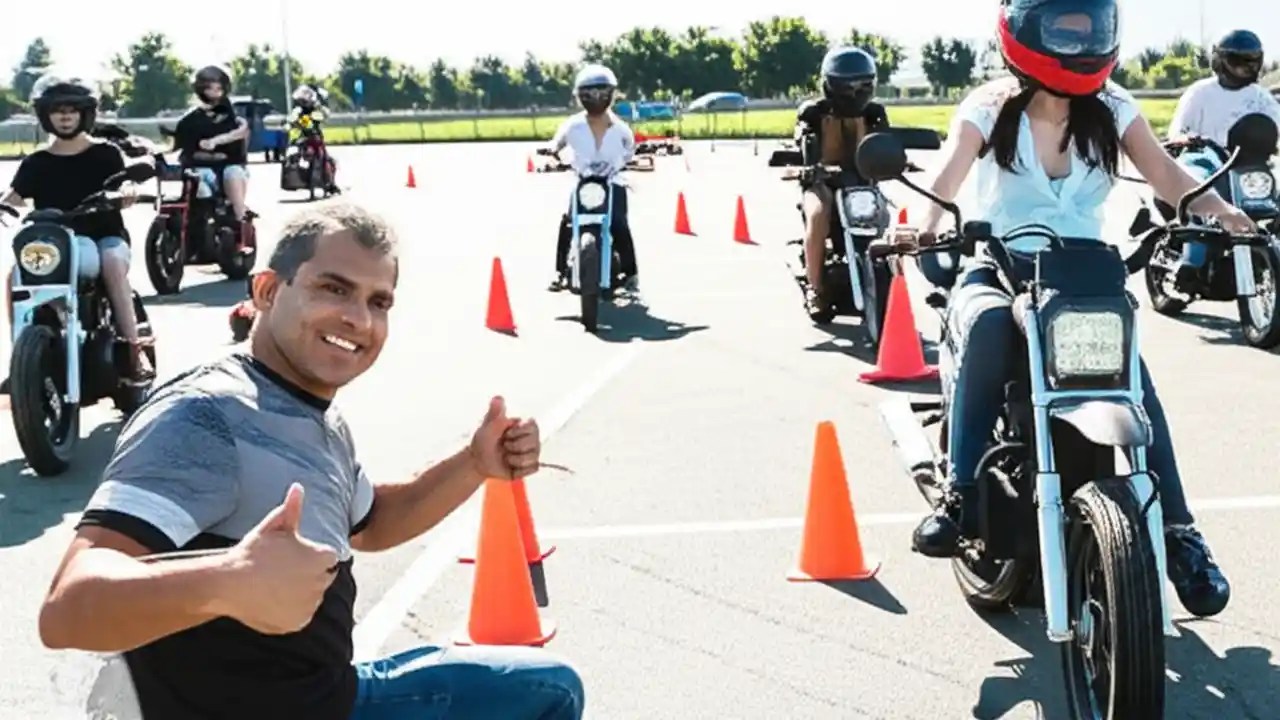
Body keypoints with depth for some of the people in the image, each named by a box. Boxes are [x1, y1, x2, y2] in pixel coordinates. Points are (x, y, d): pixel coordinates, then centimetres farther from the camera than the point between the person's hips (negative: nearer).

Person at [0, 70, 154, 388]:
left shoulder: (105, 154, 6)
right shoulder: (36, 163, 12)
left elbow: (122, 186, -8)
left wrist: (126, 191, -32)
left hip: (104, 236, -3)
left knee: (113, 263, -37)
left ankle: (134, 349, -35)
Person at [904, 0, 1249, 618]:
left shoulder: (1113, 109, 5)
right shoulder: (990, 108, -3)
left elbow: (1164, 172, -6)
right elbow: (949, 172, -20)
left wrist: (1216, 208, -27)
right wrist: (927, 225, -42)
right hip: (998, 270, -2)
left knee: (1132, 374, -23)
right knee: (988, 326, -37)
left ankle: (1178, 530, -14)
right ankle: (963, 496, -30)